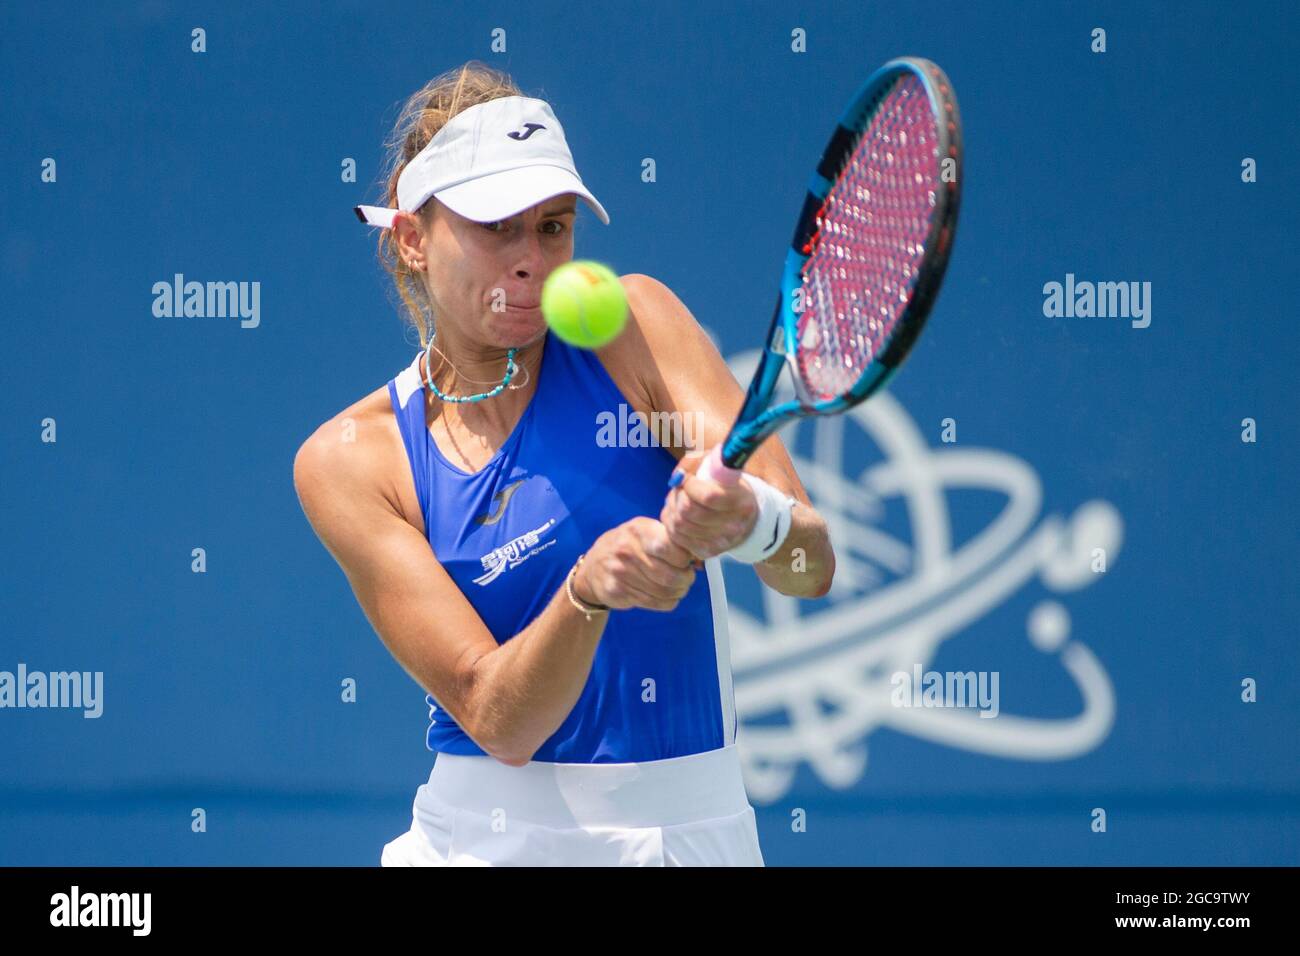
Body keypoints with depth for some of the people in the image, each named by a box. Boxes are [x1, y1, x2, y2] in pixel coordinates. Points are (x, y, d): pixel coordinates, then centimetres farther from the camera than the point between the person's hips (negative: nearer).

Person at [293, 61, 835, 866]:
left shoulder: (631, 328, -4)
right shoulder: (349, 460, -4)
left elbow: (814, 566, -13)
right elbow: (499, 723, -13)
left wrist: (753, 519, -35)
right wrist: (589, 588, -31)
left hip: (689, 830, 0)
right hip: (481, 839, 1)